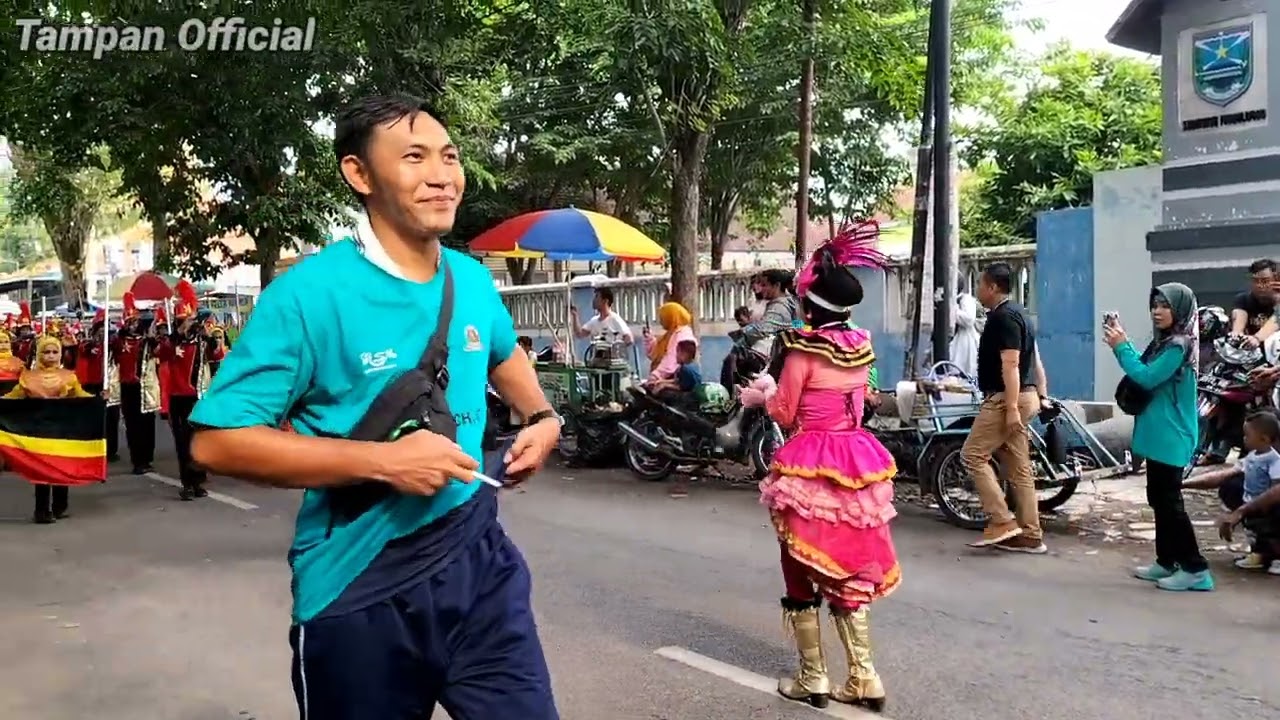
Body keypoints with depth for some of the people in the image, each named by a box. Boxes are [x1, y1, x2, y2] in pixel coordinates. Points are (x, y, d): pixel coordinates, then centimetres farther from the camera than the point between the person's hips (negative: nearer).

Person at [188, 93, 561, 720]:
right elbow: (216, 441, -18)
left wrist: (542, 419, 7)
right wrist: (383, 461, -23)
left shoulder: (473, 280, 3)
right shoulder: (309, 293, -15)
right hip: (358, 588, -4)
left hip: (475, 554, 5)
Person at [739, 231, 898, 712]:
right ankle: (863, 678, 16)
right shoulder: (861, 346, 4)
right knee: (848, 570, 16)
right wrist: (778, 390, 21)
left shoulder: (803, 349, -15)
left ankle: (813, 680, 14)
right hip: (855, 461, 6)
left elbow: (785, 414, -10)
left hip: (809, 467, -6)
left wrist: (762, 395, 11)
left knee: (802, 571, 7)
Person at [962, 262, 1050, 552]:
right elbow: (1033, 359, 22)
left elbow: (1010, 364, -21)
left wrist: (1011, 407, -25)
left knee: (973, 455, -6)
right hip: (1023, 397, 10)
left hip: (1006, 398, -10)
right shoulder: (1015, 313, 19)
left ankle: (1002, 521, -7)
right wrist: (1041, 395, 23)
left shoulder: (1003, 317, -14)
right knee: (1019, 468, 9)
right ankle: (1030, 536, 11)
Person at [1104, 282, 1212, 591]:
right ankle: (1166, 561, 22)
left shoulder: (1179, 346, -17)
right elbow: (1145, 368, 16)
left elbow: (1146, 378, -22)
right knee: (1158, 499, 14)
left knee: (1170, 502, -6)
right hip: (1159, 435, 10)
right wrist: (1122, 344, 3)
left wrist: (1120, 347, -15)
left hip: (1170, 438, -10)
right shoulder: (1163, 342, 12)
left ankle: (1195, 568, -1)